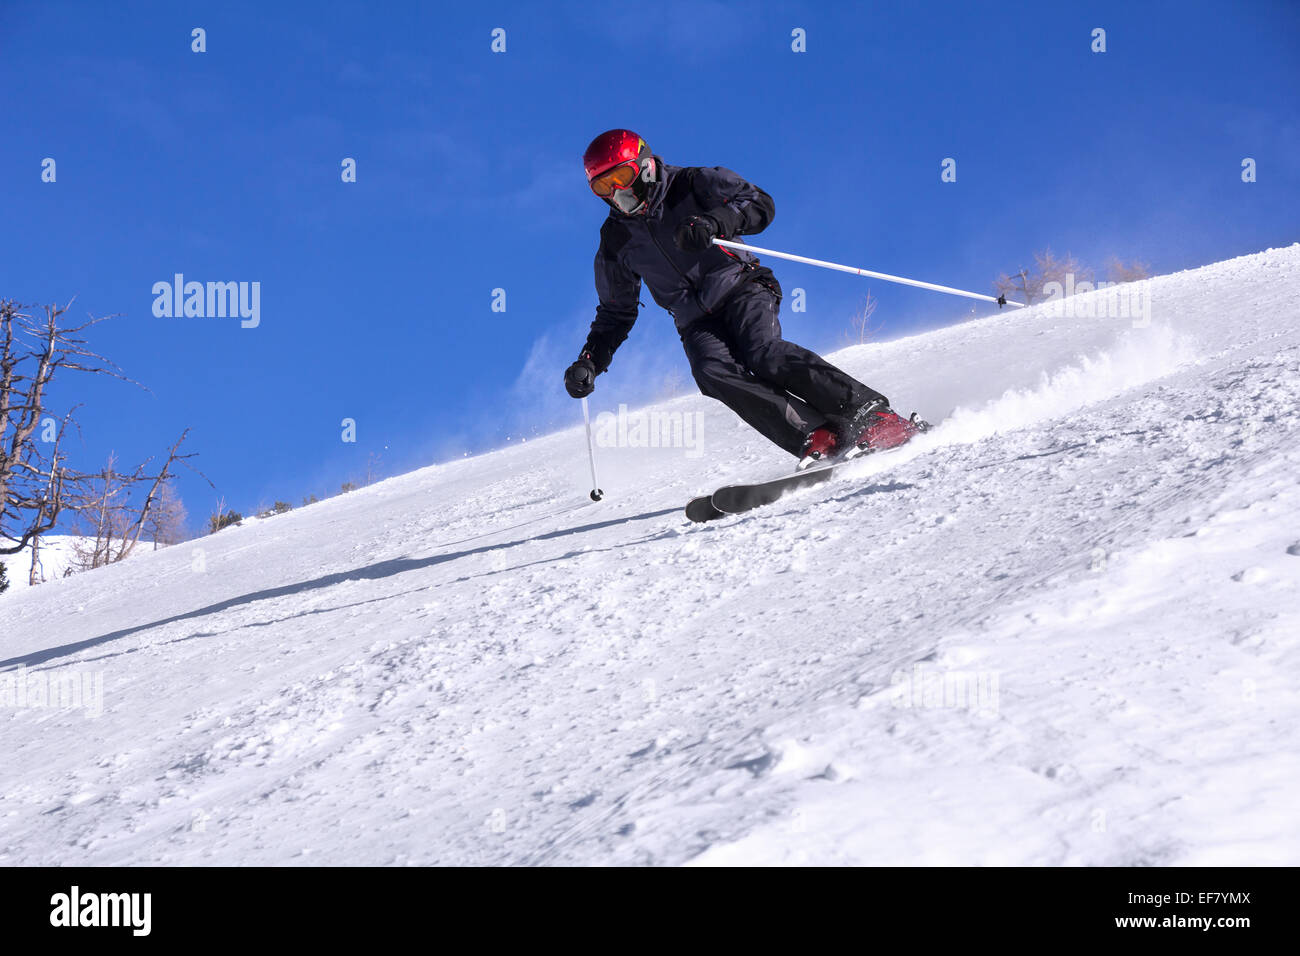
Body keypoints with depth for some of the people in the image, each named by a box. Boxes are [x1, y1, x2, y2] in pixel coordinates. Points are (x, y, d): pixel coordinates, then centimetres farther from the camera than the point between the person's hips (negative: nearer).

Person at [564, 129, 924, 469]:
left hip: (740, 287, -3)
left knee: (763, 354, -32)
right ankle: (819, 439, -37)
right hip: (697, 322, 3)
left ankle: (873, 415, -29)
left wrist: (714, 222, -32)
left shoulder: (691, 184, -2)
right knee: (714, 373, -29)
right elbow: (616, 314, 18)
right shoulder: (615, 242, 10)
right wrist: (590, 361, 3)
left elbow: (760, 204, -14)